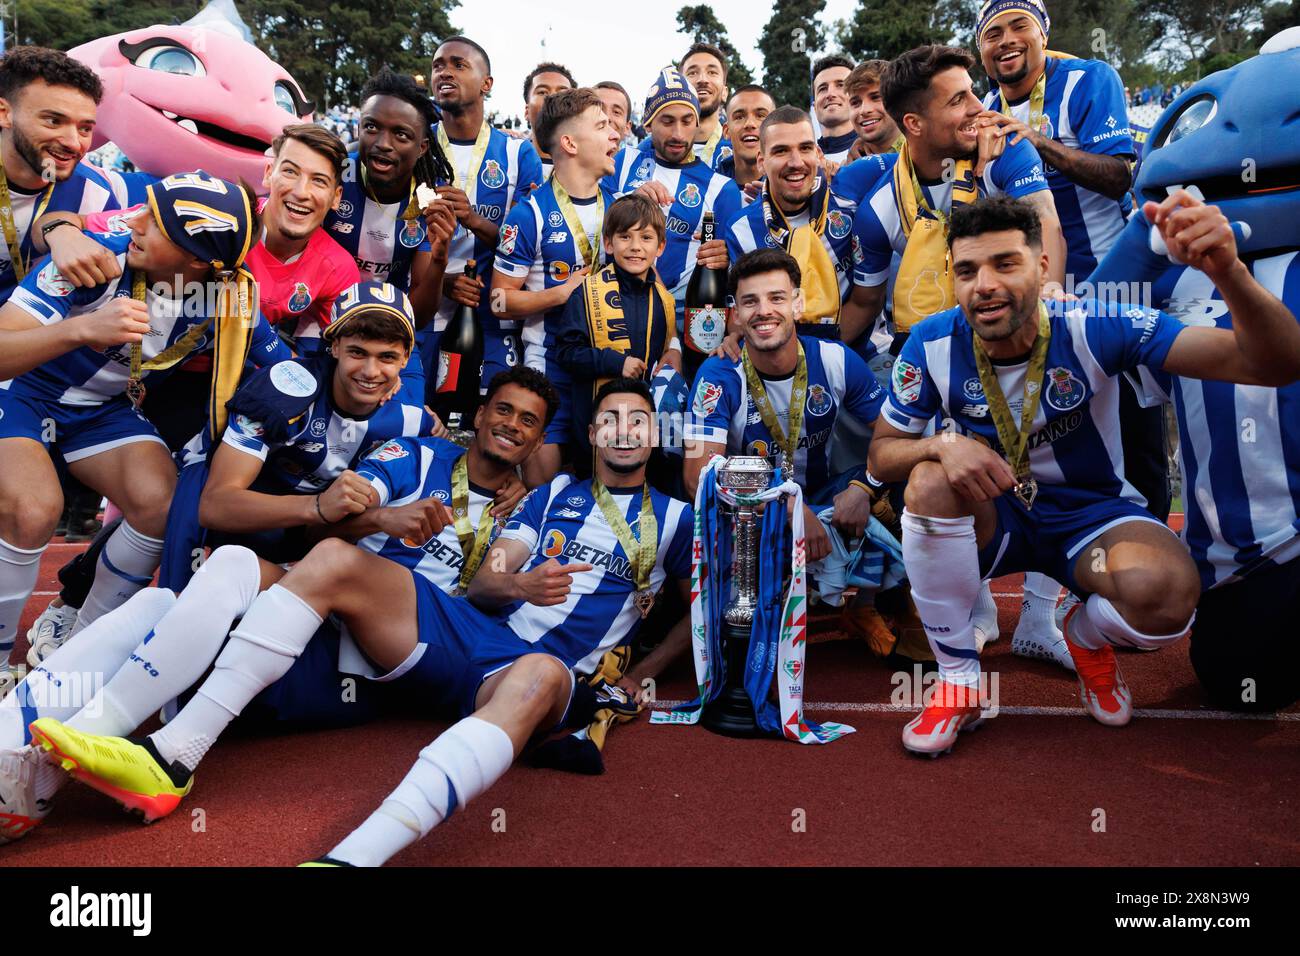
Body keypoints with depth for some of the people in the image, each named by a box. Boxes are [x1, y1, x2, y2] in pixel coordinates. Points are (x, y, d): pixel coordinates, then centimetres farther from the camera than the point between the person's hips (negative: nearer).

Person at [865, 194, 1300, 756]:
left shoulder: (1094, 329, -22)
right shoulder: (932, 344, -16)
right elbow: (881, 456, -7)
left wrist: (1226, 271, -48)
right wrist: (942, 445, -31)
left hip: (1092, 511, -1)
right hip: (993, 519, 2)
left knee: (1167, 589, -34)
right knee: (932, 480, -33)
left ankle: (1087, 637, 9)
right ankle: (957, 683, -12)